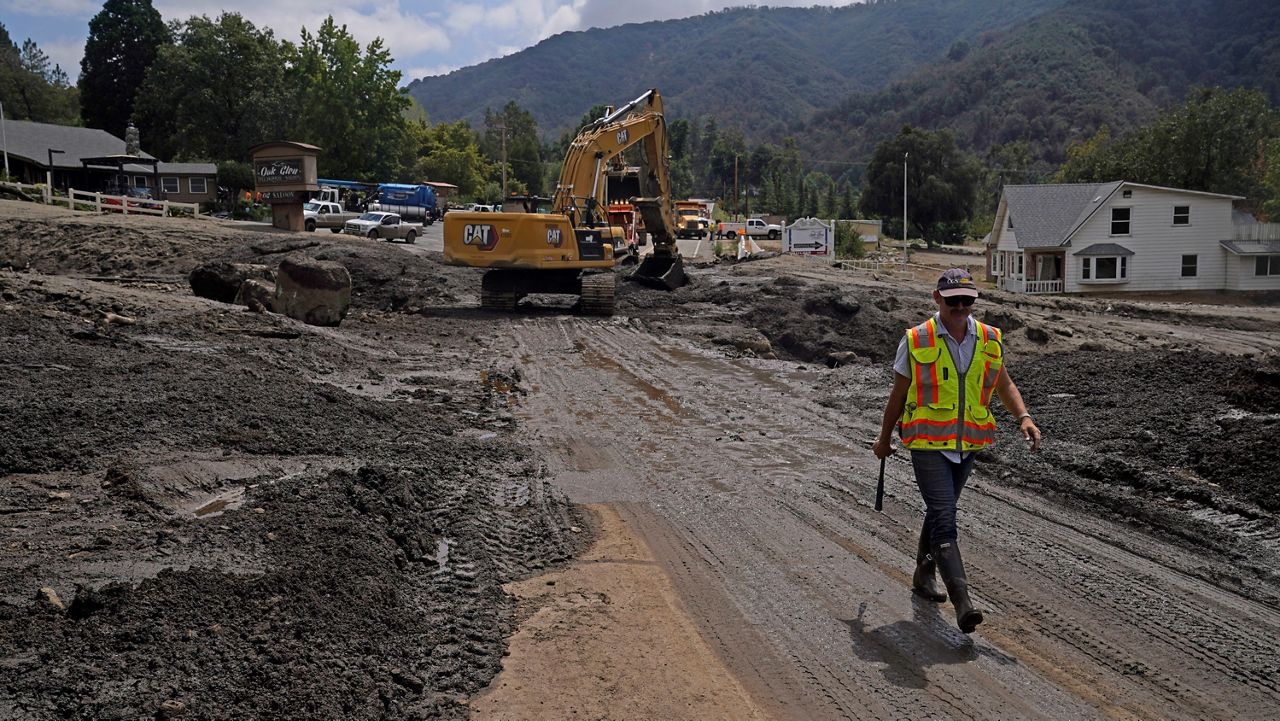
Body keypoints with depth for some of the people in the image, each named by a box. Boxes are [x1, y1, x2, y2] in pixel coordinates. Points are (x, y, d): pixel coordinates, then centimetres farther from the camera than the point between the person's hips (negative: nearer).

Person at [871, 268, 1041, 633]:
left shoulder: (990, 340, 4)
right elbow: (898, 394, 4)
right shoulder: (915, 341, -6)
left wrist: (1023, 417, -3)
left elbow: (1004, 384, 16)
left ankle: (924, 575, 39)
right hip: (927, 444, -5)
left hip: (966, 444, 5)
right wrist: (884, 439, 12)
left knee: (939, 513, 19)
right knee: (944, 520, -13)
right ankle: (962, 602, -17)